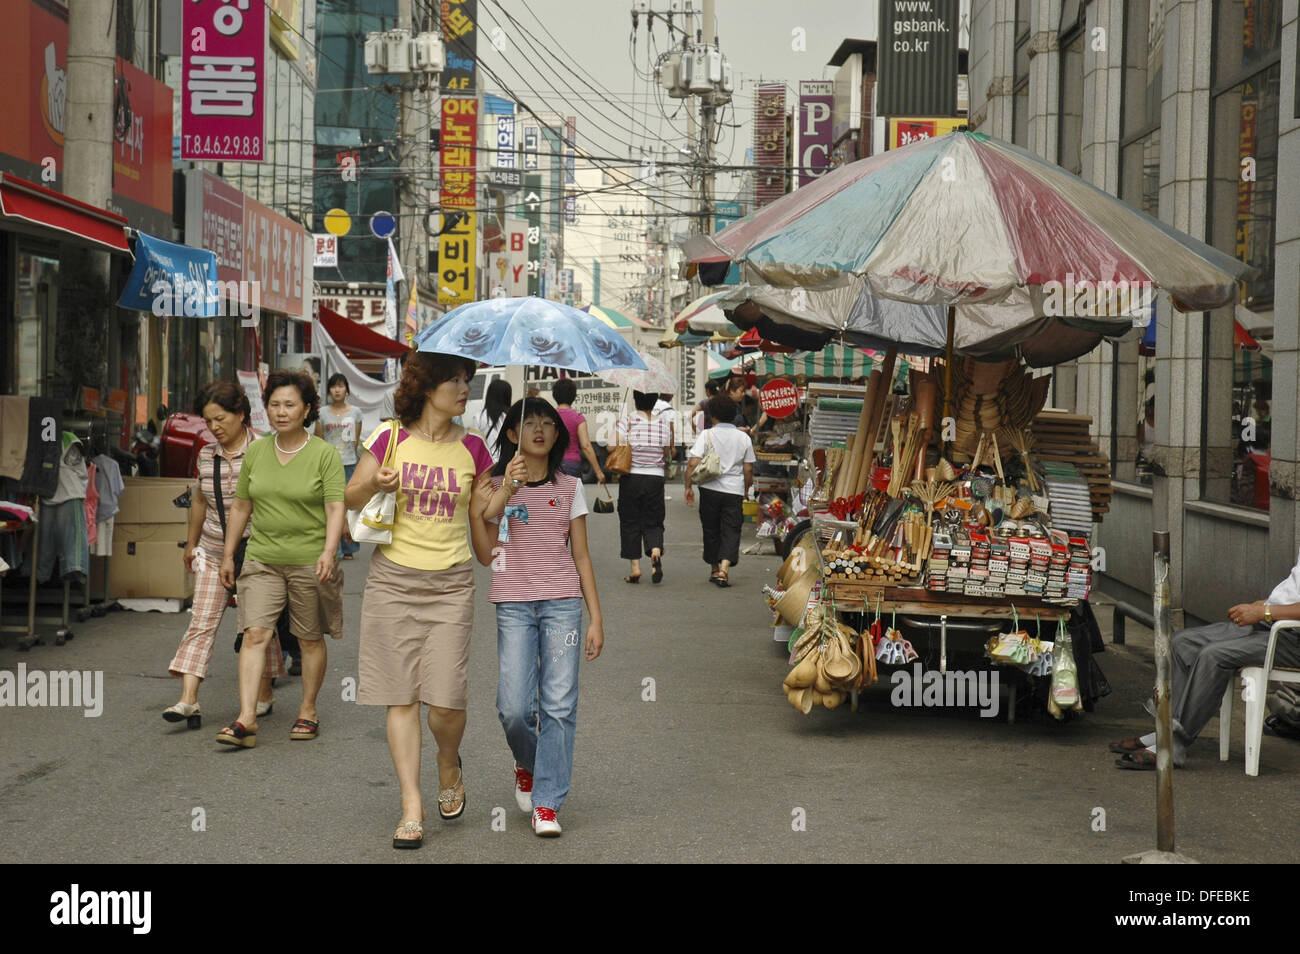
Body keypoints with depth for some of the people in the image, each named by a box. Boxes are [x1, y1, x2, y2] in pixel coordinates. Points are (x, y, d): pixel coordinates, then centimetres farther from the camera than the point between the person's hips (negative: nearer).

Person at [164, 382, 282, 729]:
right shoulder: (206, 456, 7)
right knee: (201, 623, -5)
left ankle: (263, 696, 20)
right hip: (214, 552, 5)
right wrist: (191, 542, 29)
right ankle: (188, 699, -11)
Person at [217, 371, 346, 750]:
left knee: (310, 640, 8)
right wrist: (228, 555, 15)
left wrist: (329, 552, -25)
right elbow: (241, 506, 15)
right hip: (262, 559, 3)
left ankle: (308, 711, 22)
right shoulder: (255, 451, 7)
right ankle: (246, 719, -13)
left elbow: (335, 508, -11)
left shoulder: (325, 454, -5)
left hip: (309, 562, -3)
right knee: (255, 634, -9)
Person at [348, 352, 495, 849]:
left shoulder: (472, 449, 6)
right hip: (392, 581, 0)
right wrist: (373, 485, -13)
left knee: (446, 700, -7)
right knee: (402, 697, 0)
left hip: (450, 584, 1)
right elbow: (348, 500, 5)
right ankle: (412, 806, 7)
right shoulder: (391, 438, 1)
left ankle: (448, 766, 24)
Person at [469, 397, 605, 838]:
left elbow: (581, 556, 11)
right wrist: (507, 488, -25)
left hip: (562, 603, 1)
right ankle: (527, 764, 25)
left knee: (559, 705, -6)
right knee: (514, 707, -8)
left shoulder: (569, 488, 10)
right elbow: (479, 534, -13)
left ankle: (547, 804, 2)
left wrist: (596, 619, 6)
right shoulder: (495, 485, 7)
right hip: (513, 605, -1)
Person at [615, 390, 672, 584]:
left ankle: (634, 566, 4)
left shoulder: (627, 420, -7)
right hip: (656, 477, 2)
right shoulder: (663, 422, 1)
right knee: (653, 521, 9)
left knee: (630, 522, 7)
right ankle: (656, 551, -18)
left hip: (631, 477, -2)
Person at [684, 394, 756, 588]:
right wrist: (746, 489, 20)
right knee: (731, 530, 2)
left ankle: (715, 570, 24)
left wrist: (688, 487, -2)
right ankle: (724, 568, -18)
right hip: (734, 491, 1)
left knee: (711, 530, 14)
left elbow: (693, 464, -12)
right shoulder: (744, 438, 3)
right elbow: (748, 469, 6)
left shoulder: (707, 435, -5)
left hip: (710, 489, -1)